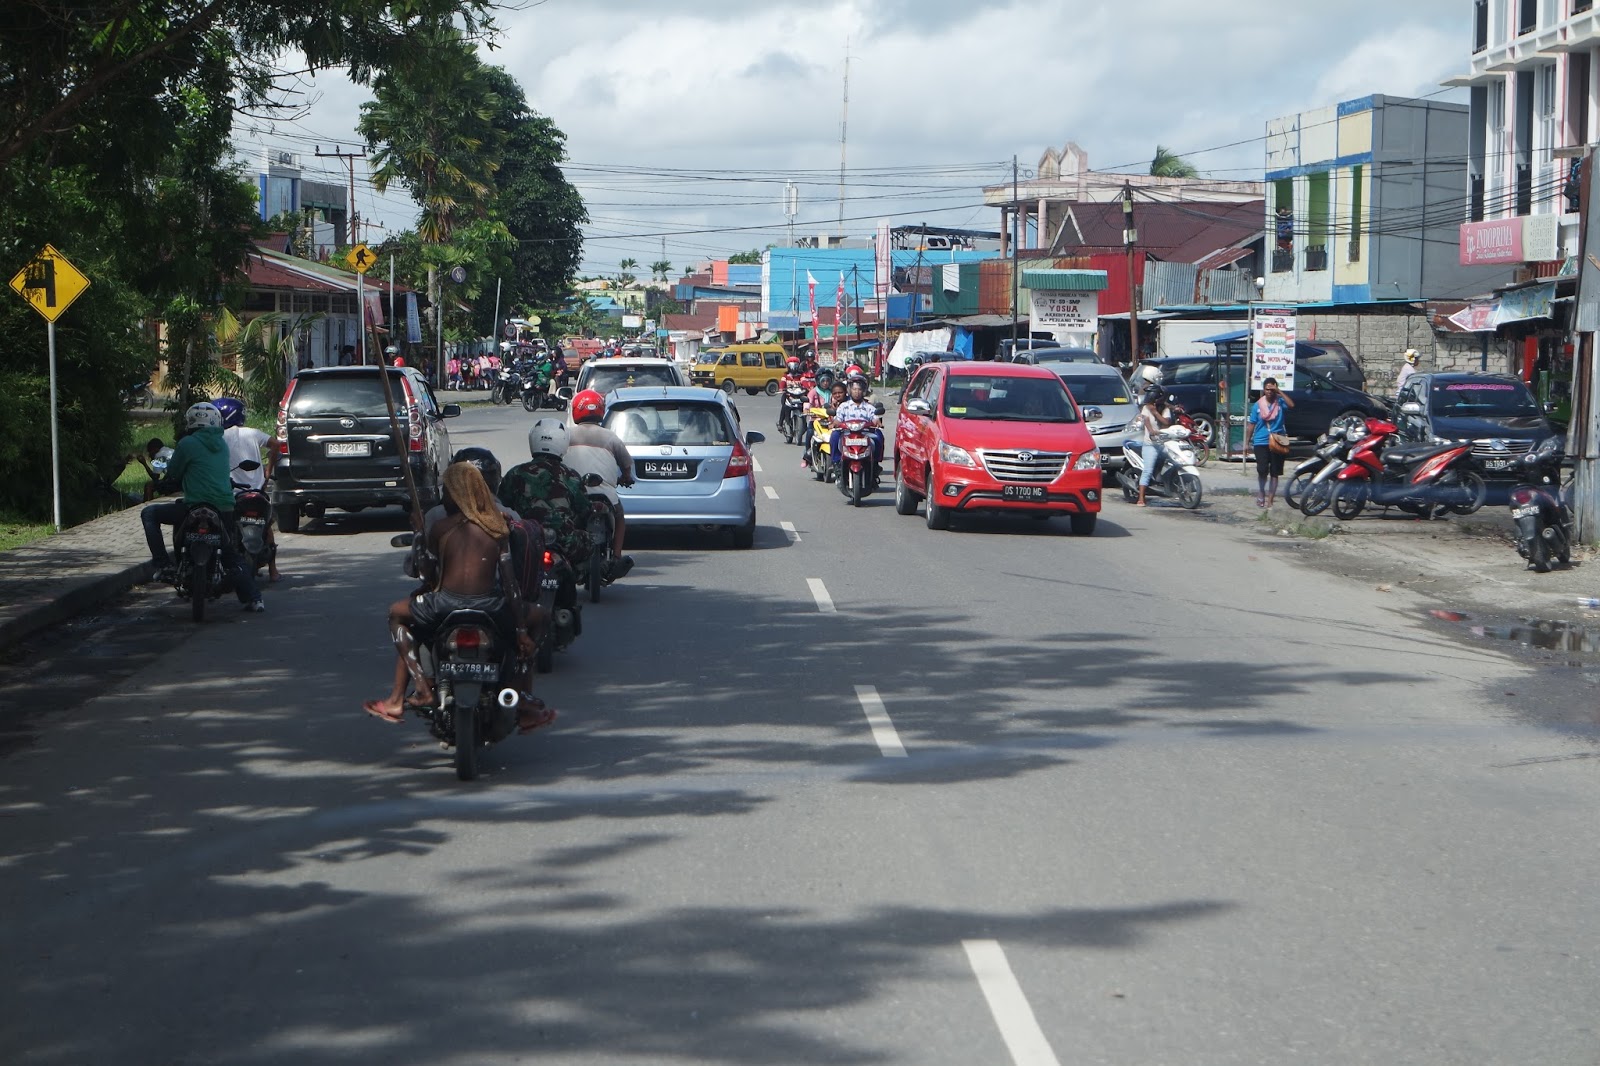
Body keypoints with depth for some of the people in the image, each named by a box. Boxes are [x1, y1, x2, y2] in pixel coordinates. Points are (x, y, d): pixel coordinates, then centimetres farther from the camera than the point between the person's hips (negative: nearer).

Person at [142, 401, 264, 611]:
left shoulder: (188, 443, -3)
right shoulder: (221, 444, 16)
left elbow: (172, 474, 4)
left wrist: (164, 481, 28)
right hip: (225, 507, 6)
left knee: (149, 514, 11)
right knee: (232, 555, 22)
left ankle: (163, 565, 1)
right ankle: (253, 598, 11)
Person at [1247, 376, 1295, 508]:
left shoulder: (1280, 402, -1)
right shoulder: (1257, 405, 4)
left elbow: (1291, 405, -23)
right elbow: (1252, 424, 8)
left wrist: (1279, 392, -22)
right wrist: (1248, 442, 7)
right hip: (1261, 442, 0)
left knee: (1274, 473, 4)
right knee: (1262, 470, -9)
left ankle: (1270, 499, 12)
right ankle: (1261, 493, 15)